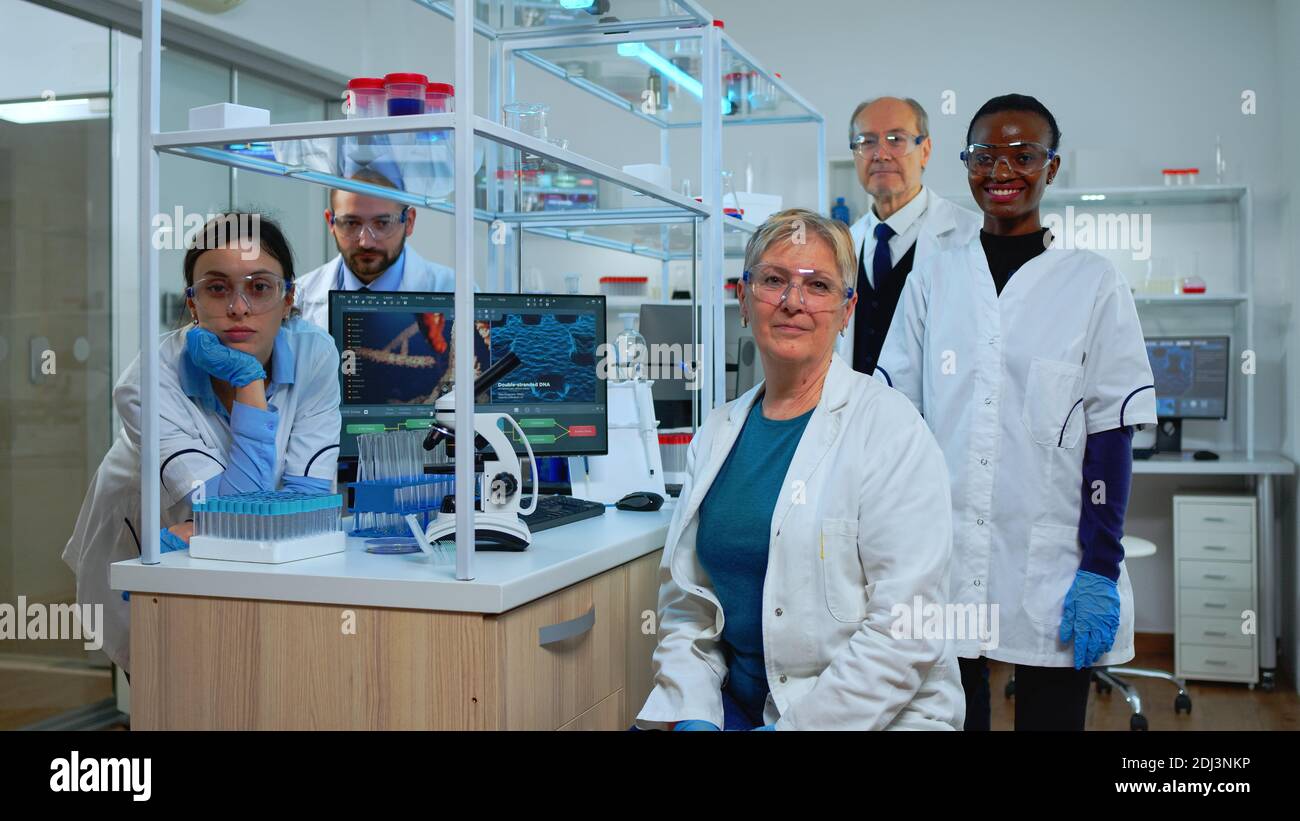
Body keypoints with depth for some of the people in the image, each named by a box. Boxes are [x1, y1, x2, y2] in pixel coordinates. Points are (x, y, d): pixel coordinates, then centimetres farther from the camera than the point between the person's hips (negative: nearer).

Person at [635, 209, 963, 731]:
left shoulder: (889, 428, -8)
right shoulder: (719, 431, 8)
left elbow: (905, 632, -15)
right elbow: (686, 607, 9)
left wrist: (797, 724, -17)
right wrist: (692, 715, -5)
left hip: (872, 713, -4)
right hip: (739, 703, 4)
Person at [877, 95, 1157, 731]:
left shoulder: (1093, 285, 2)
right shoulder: (932, 281, 8)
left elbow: (1110, 435, -1)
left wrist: (1101, 570, -7)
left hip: (1052, 574, -1)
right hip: (942, 561, 2)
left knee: (1050, 713, 7)